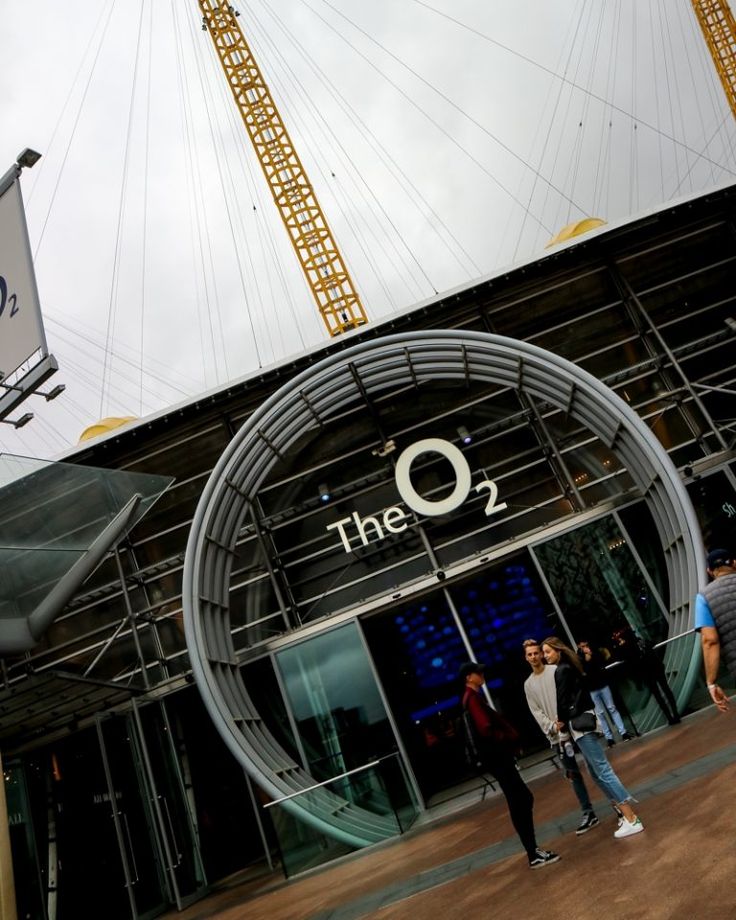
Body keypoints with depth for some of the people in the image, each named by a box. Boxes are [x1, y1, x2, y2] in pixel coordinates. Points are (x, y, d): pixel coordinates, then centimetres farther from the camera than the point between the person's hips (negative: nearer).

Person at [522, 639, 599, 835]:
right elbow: (536, 712, 5)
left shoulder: (556, 671, -1)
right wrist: (552, 727, -9)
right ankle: (588, 814, 14)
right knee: (573, 774, 7)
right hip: (556, 736, 3)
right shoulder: (528, 684, 10)